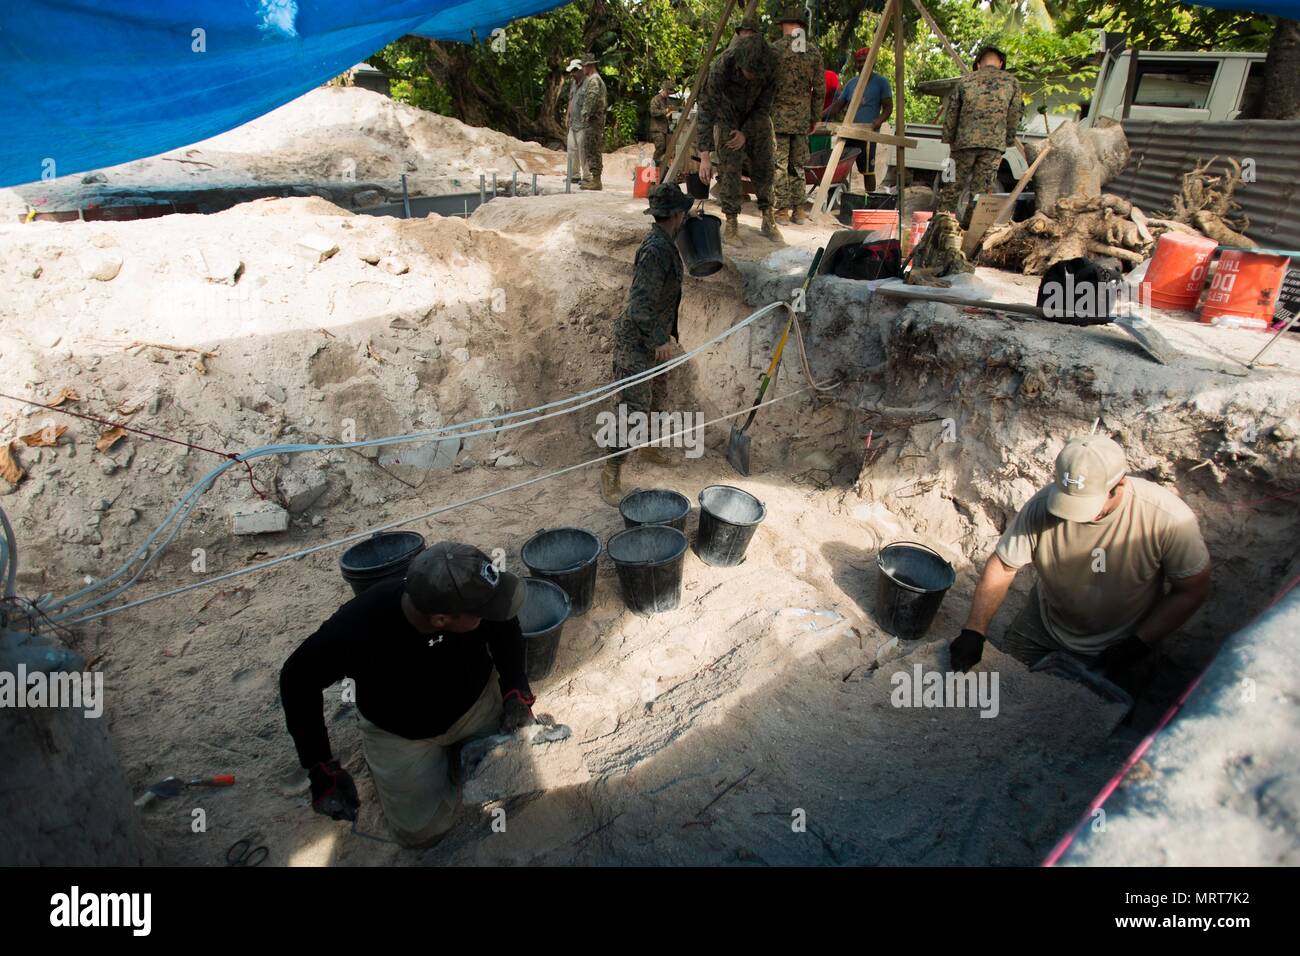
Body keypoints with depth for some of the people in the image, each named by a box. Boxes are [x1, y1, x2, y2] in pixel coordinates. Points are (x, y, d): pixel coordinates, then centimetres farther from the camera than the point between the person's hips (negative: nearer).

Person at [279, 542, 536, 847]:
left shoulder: (469, 590, -33)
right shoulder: (357, 629, -39)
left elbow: (504, 623, -8)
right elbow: (298, 682, -19)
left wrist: (515, 689, -19)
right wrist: (322, 769, -20)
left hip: (478, 701, 2)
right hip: (402, 733, -2)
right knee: (423, 831, 3)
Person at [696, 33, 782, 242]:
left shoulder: (771, 67, -28)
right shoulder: (722, 67, -35)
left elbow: (764, 106, -12)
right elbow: (707, 109, -35)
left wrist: (746, 133, -21)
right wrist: (705, 155, -39)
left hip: (757, 118, 2)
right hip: (728, 119, -2)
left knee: (765, 166, 0)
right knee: (728, 170, -11)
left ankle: (768, 218, 11)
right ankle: (731, 221, -2)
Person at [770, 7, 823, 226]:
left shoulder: (775, 48, -6)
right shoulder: (814, 51, 5)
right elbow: (819, 89, 6)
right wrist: (814, 118, 15)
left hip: (778, 115, -4)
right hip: (802, 117, 4)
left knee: (779, 163, -1)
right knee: (798, 164, 11)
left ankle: (782, 210, -2)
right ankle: (799, 210, 11)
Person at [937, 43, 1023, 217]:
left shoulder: (966, 81, 10)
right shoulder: (1011, 82, 10)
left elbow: (951, 113, 9)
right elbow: (1015, 115, 11)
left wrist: (949, 141, 17)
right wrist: (1007, 142, 19)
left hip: (965, 141, 0)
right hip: (994, 143, 0)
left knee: (953, 185, 7)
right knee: (983, 188, 1)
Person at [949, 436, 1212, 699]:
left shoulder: (1168, 517, -27)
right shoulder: (1042, 506, -24)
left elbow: (1192, 590, -13)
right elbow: (1002, 567, -16)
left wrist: (1138, 645, -16)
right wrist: (973, 631, -25)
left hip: (1119, 645, -1)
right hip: (1045, 625, 2)